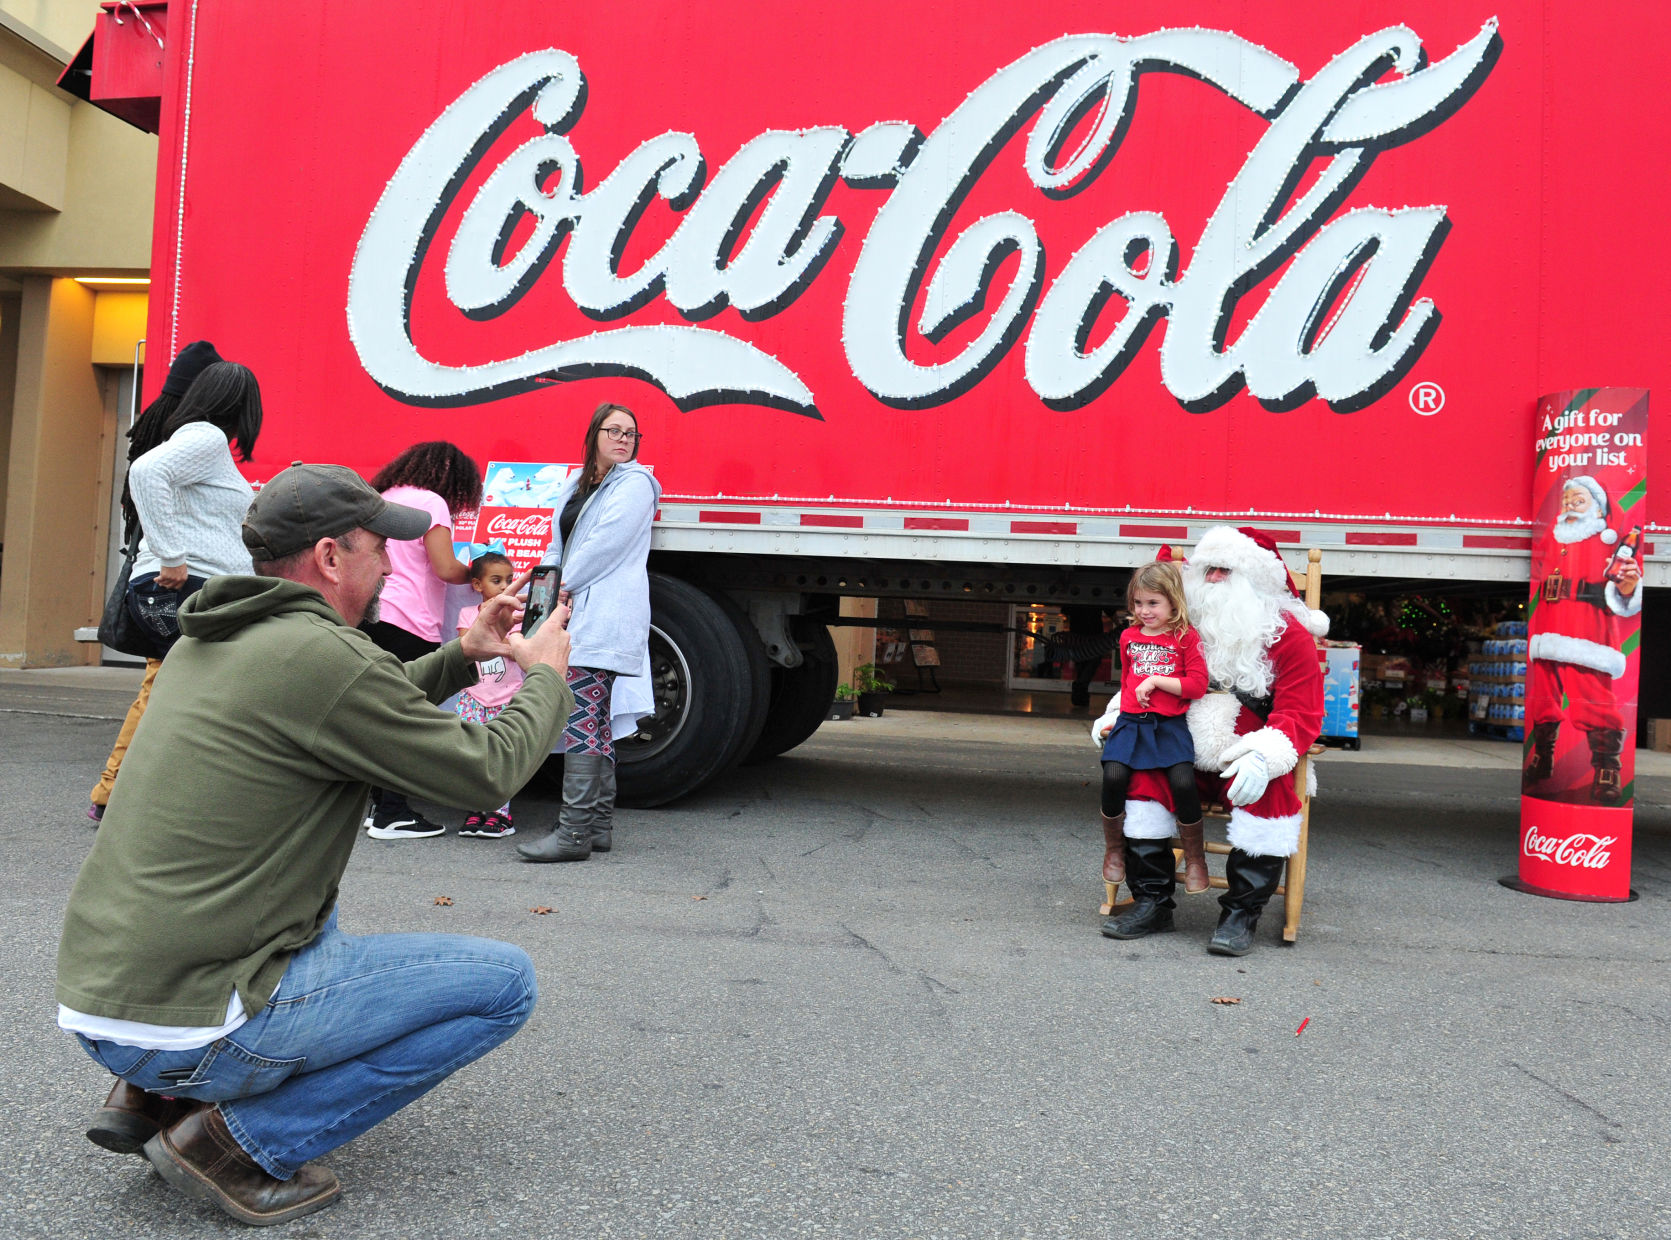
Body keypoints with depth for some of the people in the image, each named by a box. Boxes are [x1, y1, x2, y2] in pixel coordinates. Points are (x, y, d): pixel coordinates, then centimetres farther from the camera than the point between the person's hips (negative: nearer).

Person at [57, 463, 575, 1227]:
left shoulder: (210, 641, 10)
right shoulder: (322, 655, -18)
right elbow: (488, 771, -9)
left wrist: (461, 657, 22)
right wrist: (547, 676, 8)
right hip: (193, 1027, -9)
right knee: (505, 981, -4)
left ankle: (153, 1095, 19)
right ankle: (243, 1141, -3)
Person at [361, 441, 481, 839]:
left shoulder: (386, 497, 19)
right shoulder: (430, 502, -6)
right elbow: (446, 569, -12)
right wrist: (477, 573, 7)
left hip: (375, 616, 8)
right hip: (408, 625, -8)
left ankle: (380, 805, 20)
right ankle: (391, 815, -1)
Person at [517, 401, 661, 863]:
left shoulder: (635, 484, -2)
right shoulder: (576, 486, 23)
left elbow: (605, 544, -11)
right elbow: (558, 545, 21)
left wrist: (564, 586, -6)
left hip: (604, 618, -8)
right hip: (577, 616, 8)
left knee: (580, 717, -14)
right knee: (596, 720, 10)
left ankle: (574, 830, -14)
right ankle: (599, 825, 16)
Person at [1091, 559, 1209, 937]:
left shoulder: (1186, 637, 3)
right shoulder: (1129, 637, 17)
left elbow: (1198, 685, -6)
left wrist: (1156, 680, -10)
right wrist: (1116, 715, 21)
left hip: (1170, 724, -3)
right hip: (1131, 721, 3)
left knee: (1183, 780, -23)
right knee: (1113, 776, -20)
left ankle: (1195, 856, 1)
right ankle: (1113, 849, 5)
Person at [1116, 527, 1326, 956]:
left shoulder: (1289, 635, -2)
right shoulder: (1191, 629, 11)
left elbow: (1301, 715, -11)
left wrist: (1263, 757, -30)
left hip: (1246, 764, -3)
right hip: (1190, 760, 4)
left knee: (1271, 788, -33)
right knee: (1141, 771, -22)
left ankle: (1241, 913, -21)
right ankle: (1152, 900, -12)